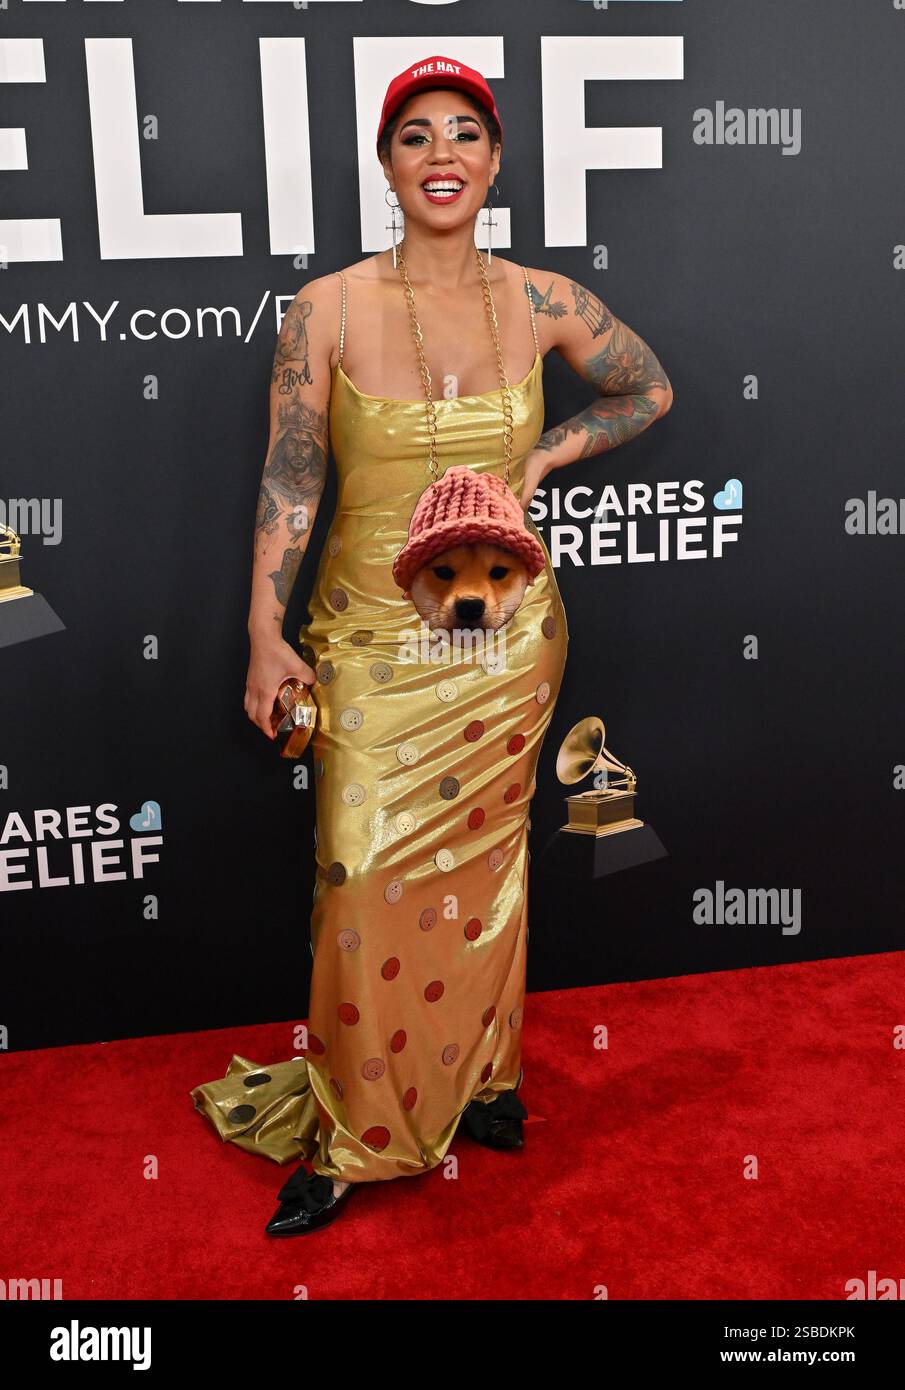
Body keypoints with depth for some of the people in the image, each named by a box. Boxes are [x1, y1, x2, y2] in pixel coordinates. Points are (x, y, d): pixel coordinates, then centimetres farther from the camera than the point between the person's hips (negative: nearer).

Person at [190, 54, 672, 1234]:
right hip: (373, 642, -2)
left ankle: (479, 1079, 36)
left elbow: (650, 392, 14)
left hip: (507, 635, 2)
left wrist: (542, 460, 1)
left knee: (486, 864, 14)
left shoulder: (542, 302, -3)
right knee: (366, 884, -1)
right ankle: (350, 1137, 19)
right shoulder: (328, 310, -9)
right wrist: (266, 636, -7)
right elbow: (290, 481, -5)